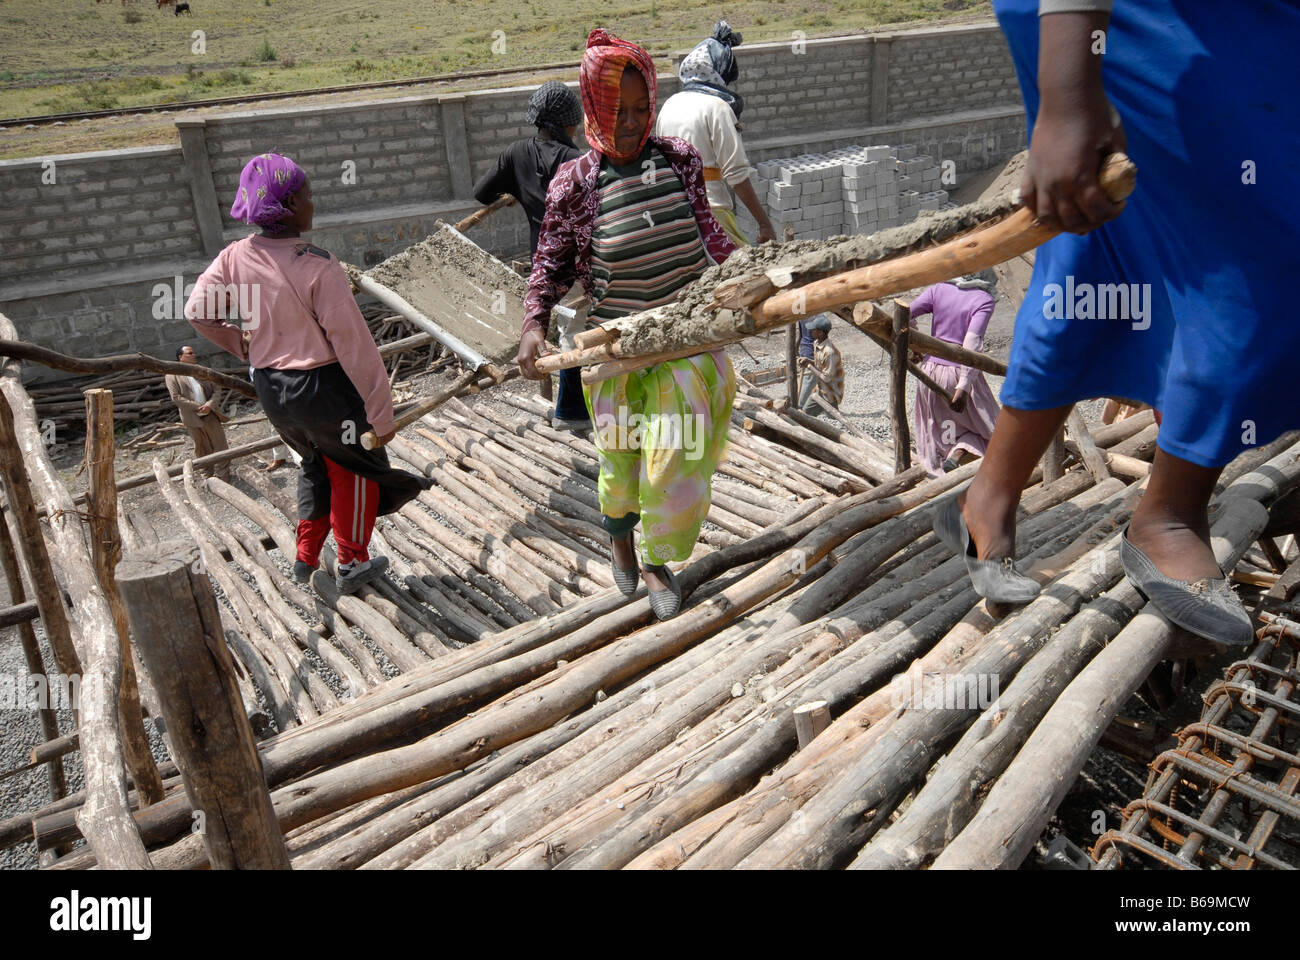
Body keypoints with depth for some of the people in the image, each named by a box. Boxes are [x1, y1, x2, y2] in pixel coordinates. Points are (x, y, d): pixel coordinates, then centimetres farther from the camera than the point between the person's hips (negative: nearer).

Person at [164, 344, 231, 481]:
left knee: (220, 445, 3)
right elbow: (176, 398, -10)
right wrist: (198, 407, -16)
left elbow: (217, 390, 7)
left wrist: (210, 404, -13)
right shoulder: (172, 375, -1)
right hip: (193, 418, -3)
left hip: (211, 415, 3)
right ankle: (208, 476, 20)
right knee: (202, 449, 9)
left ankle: (223, 475, 12)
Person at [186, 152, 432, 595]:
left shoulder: (235, 258, -5)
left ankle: (306, 558, 36)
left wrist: (244, 346, 15)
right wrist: (380, 412, -14)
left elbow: (198, 310, 0)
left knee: (317, 464, 28)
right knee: (356, 468, 17)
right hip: (323, 385, -6)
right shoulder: (318, 267, -21)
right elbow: (354, 344, -20)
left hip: (270, 388, 6)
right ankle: (353, 563, 29)